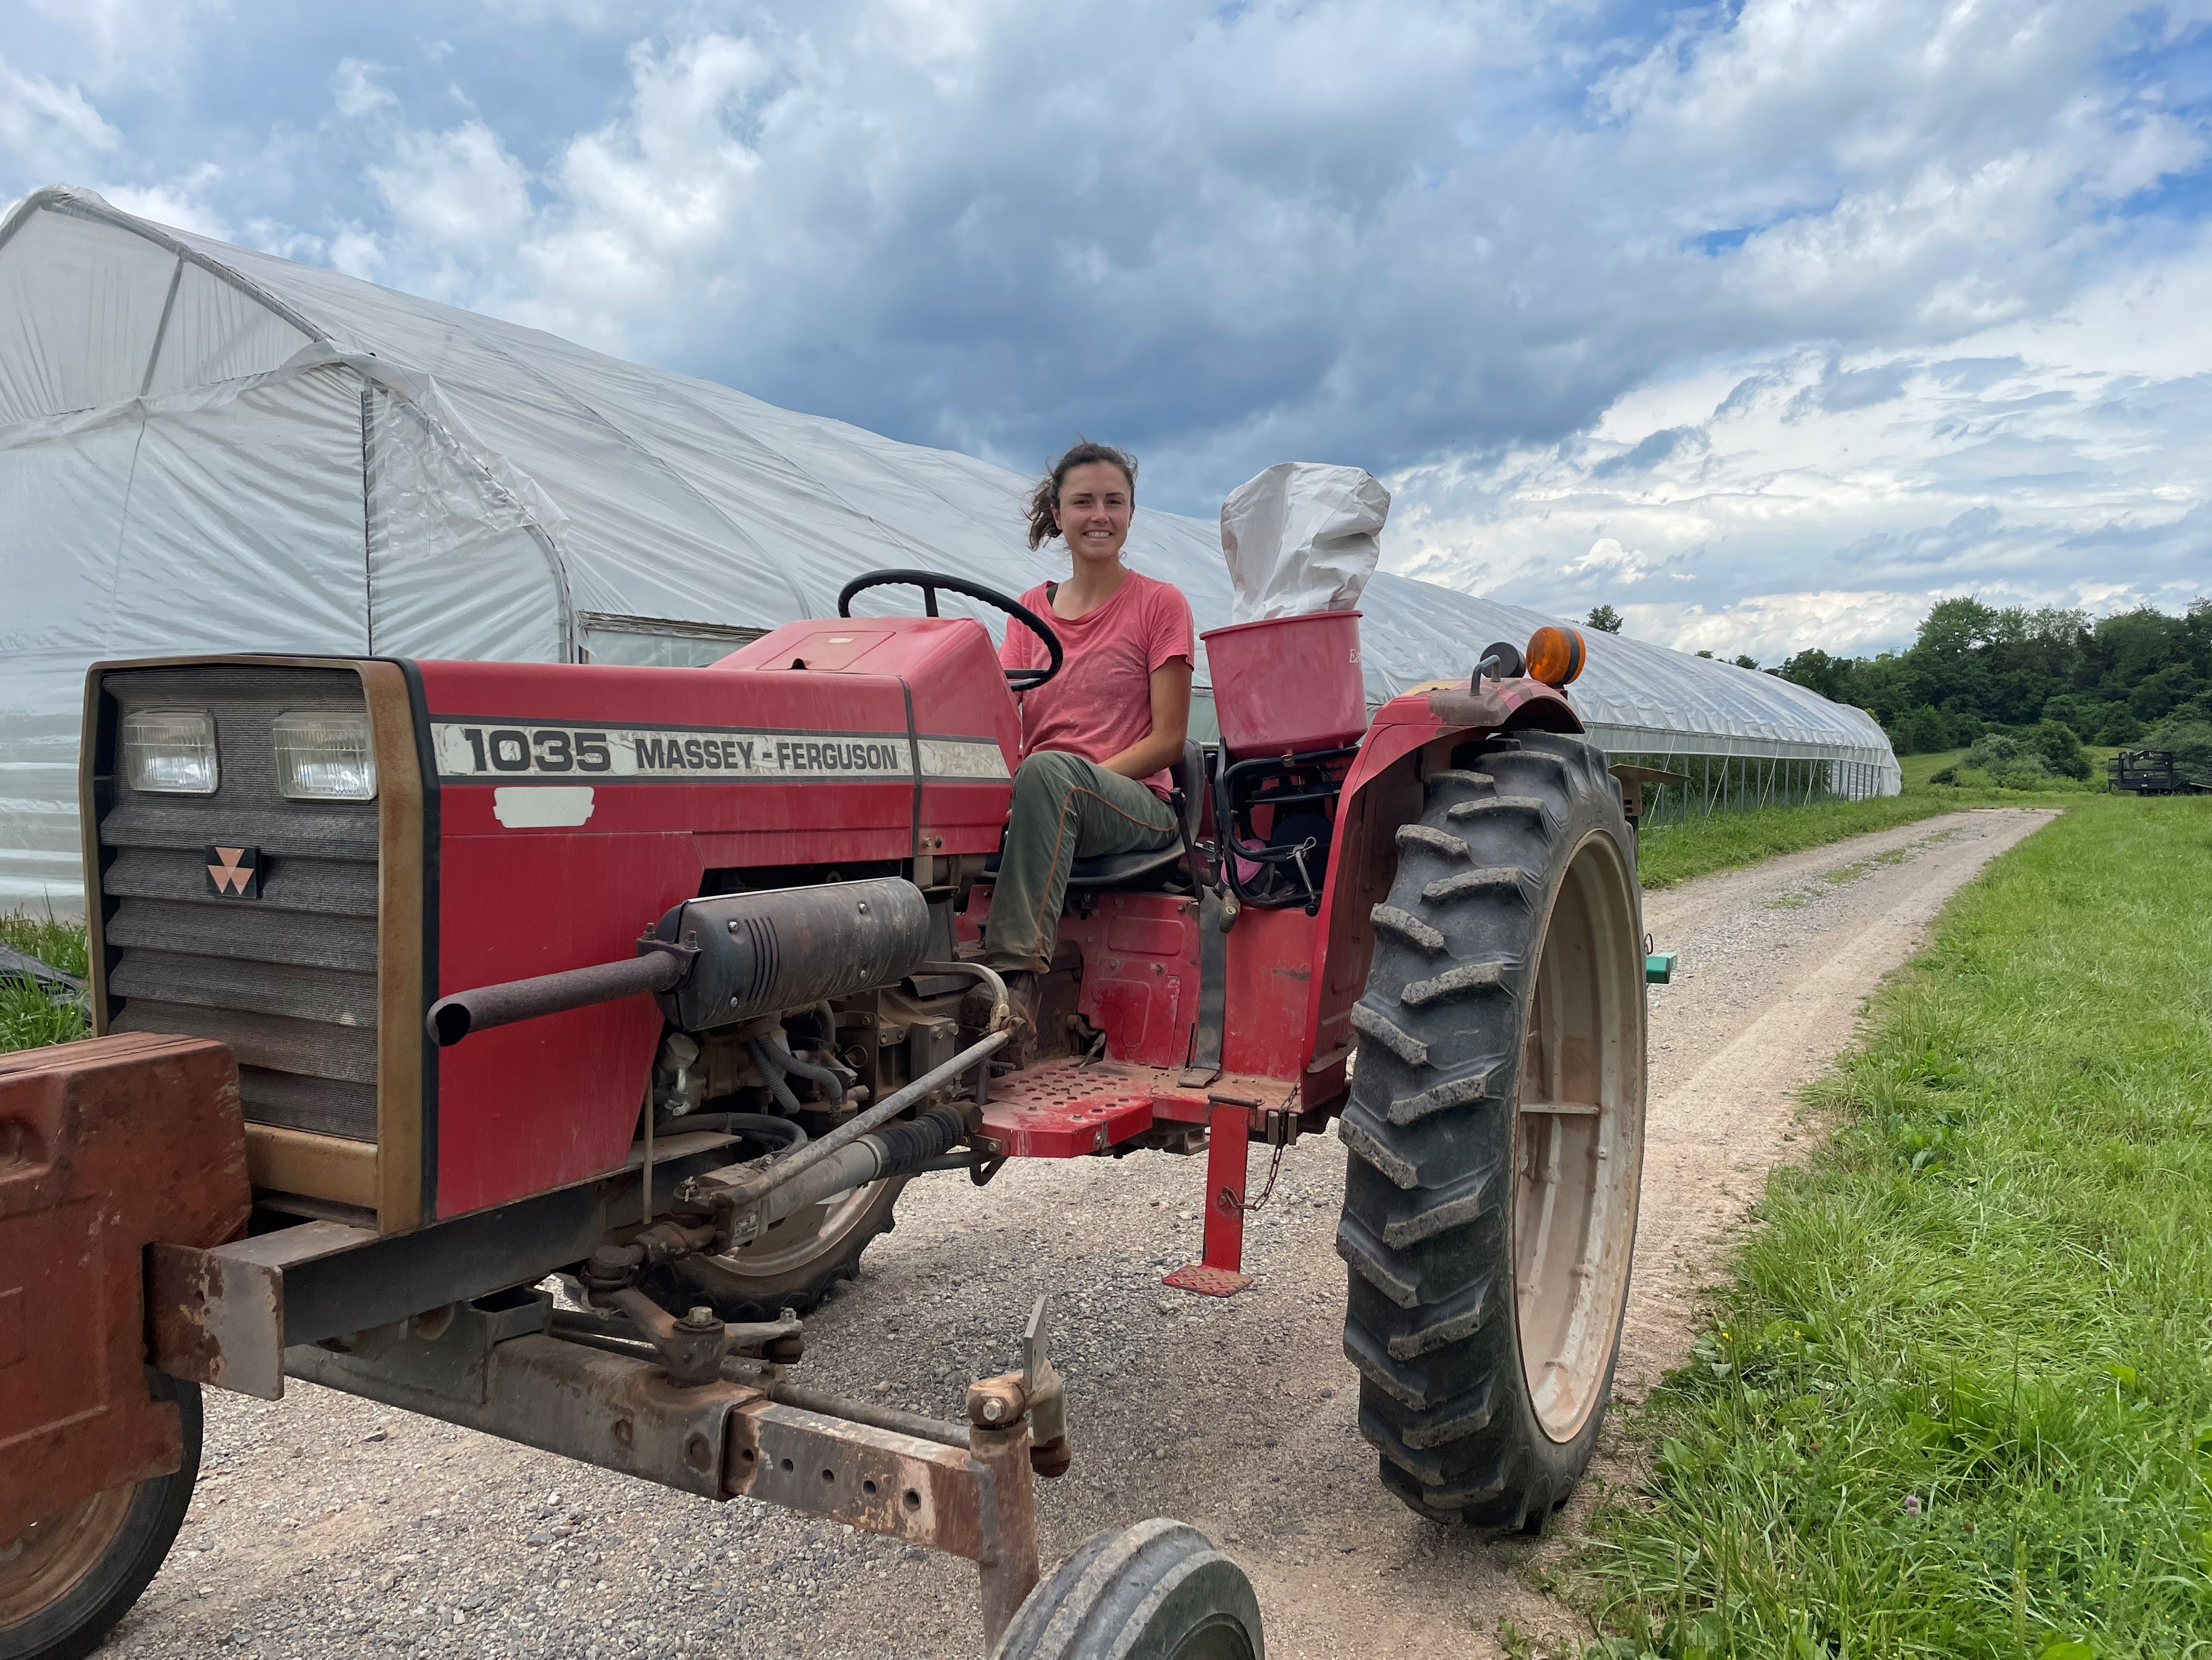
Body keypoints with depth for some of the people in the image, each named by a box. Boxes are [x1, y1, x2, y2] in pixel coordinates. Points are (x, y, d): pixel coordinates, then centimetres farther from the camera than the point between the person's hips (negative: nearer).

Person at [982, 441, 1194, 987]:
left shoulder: (1159, 603, 3)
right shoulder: (1031, 609, 16)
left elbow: (1167, 739, -2)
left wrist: (1083, 781, -17)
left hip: (1137, 807, -3)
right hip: (1039, 803, 3)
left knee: (1048, 769, -37)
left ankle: (1017, 971, -44)